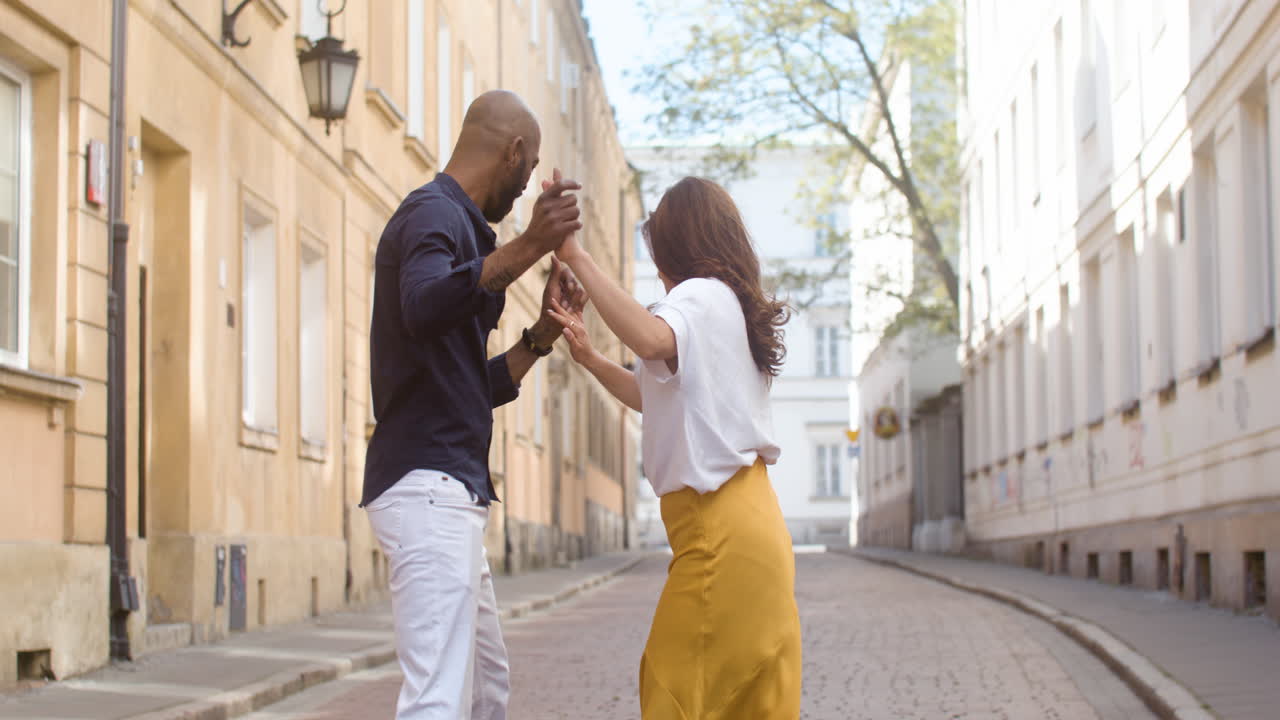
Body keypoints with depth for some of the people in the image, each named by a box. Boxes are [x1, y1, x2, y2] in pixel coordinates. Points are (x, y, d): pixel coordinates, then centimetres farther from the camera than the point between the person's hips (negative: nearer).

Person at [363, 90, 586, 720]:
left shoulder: (451, 218, 25)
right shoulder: (435, 214, -6)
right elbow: (423, 308, -32)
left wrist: (544, 332, 17)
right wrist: (526, 248, -40)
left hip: (453, 492, 11)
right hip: (428, 484, -11)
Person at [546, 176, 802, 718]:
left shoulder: (701, 295, -9)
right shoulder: (728, 304, 22)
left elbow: (650, 339, -33)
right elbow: (658, 397, 29)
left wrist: (576, 258, -30)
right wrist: (590, 359, 19)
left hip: (721, 530, -10)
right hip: (747, 524, 10)